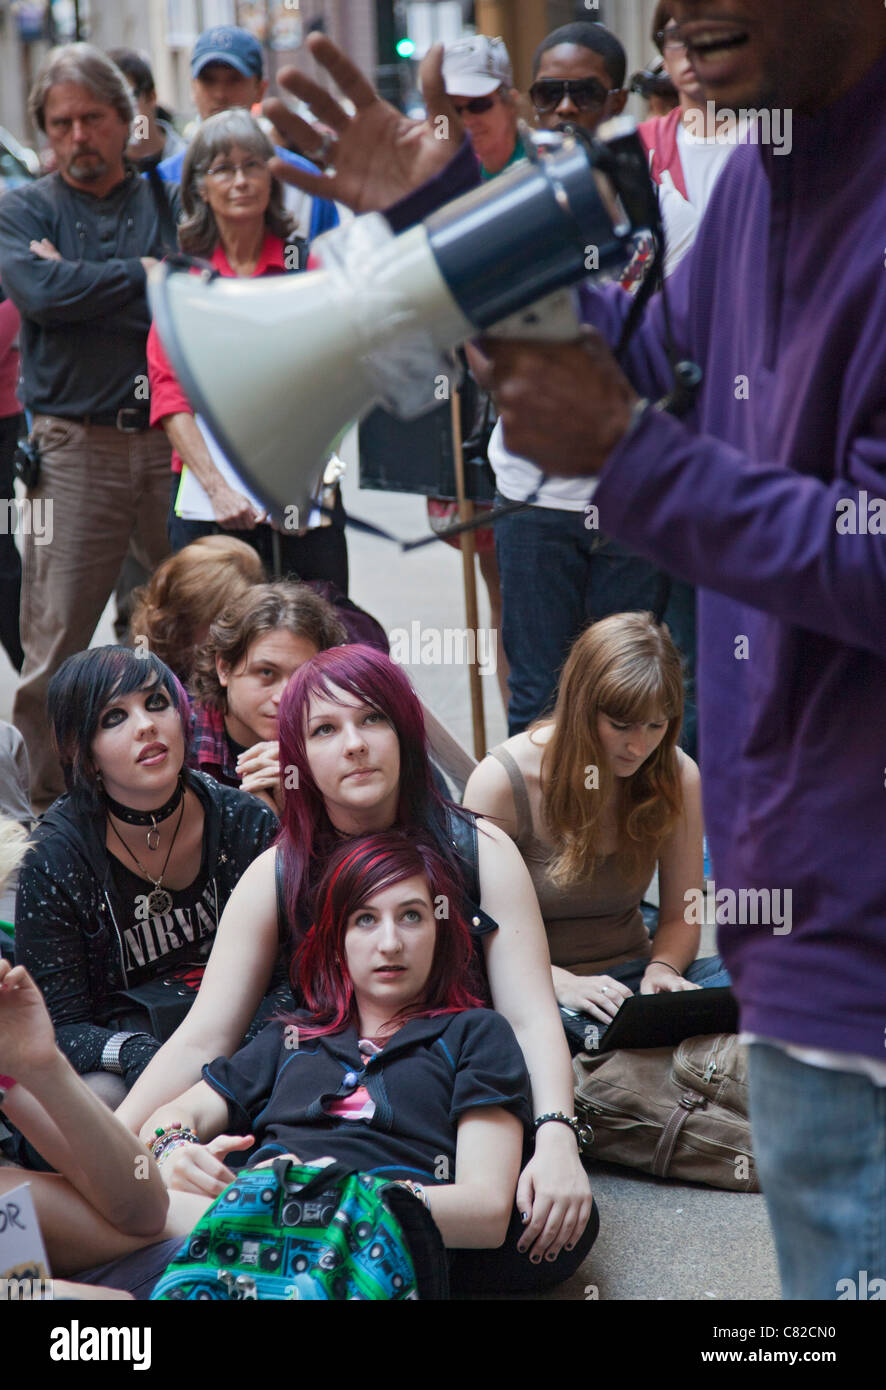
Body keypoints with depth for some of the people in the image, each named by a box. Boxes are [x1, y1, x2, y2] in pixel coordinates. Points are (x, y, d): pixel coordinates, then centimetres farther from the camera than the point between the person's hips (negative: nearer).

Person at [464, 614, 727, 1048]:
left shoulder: (677, 777, -2)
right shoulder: (502, 781, -13)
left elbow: (680, 917, 7)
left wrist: (662, 967, -16)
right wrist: (561, 982, -23)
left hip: (628, 976, 4)